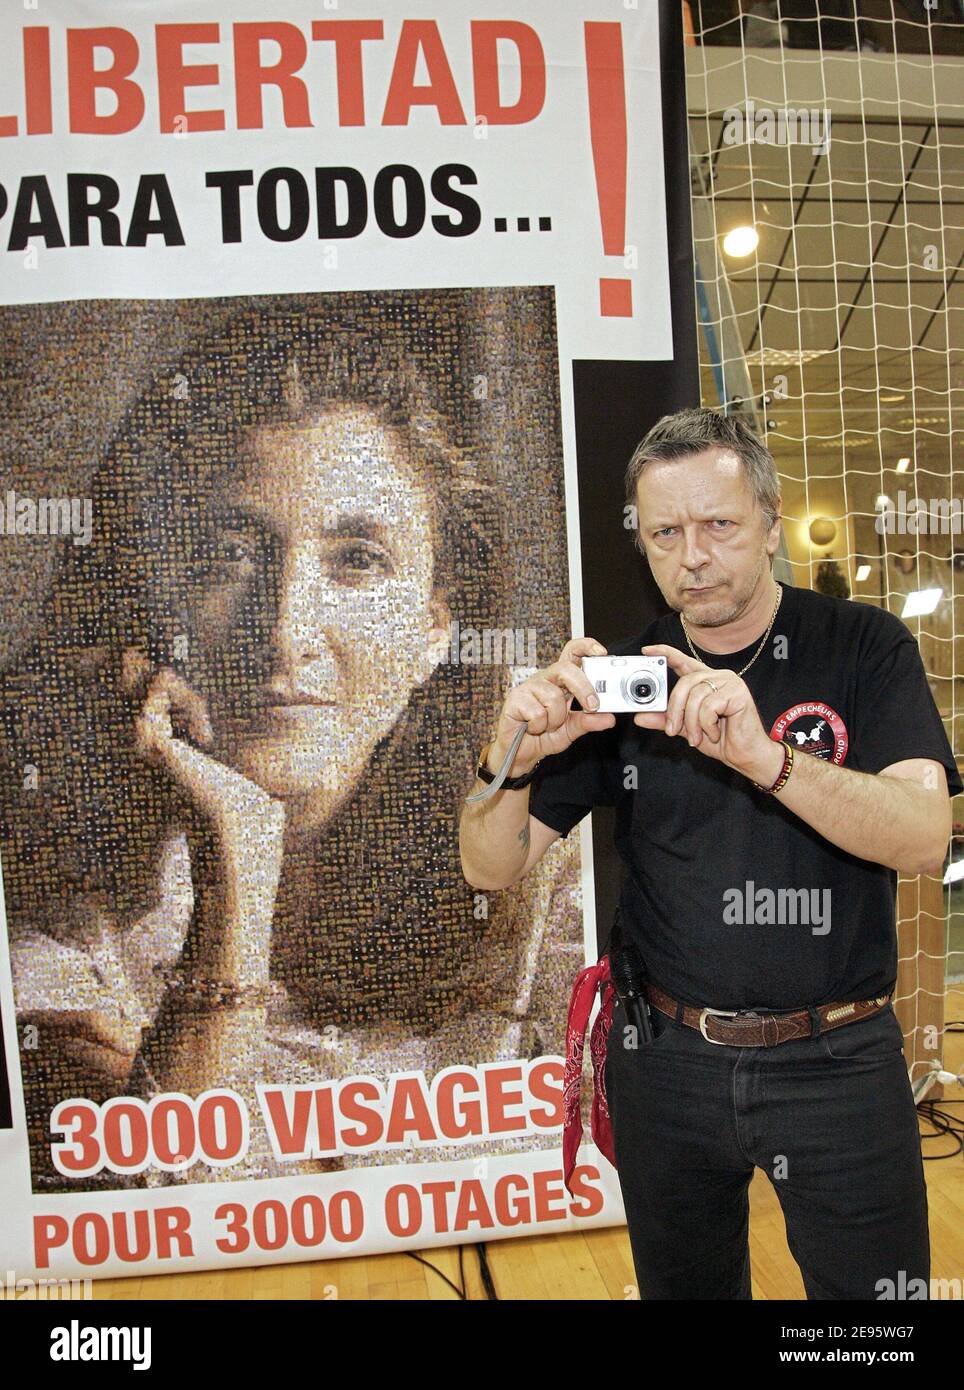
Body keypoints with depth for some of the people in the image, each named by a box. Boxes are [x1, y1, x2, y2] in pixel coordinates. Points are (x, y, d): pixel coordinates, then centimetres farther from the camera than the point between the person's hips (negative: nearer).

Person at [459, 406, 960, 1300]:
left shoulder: (864, 648, -6)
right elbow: (493, 869, -5)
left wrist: (764, 756, -37)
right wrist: (514, 759, -26)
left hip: (836, 1059, -2)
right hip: (668, 1058, 2)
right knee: (684, 1284, 21)